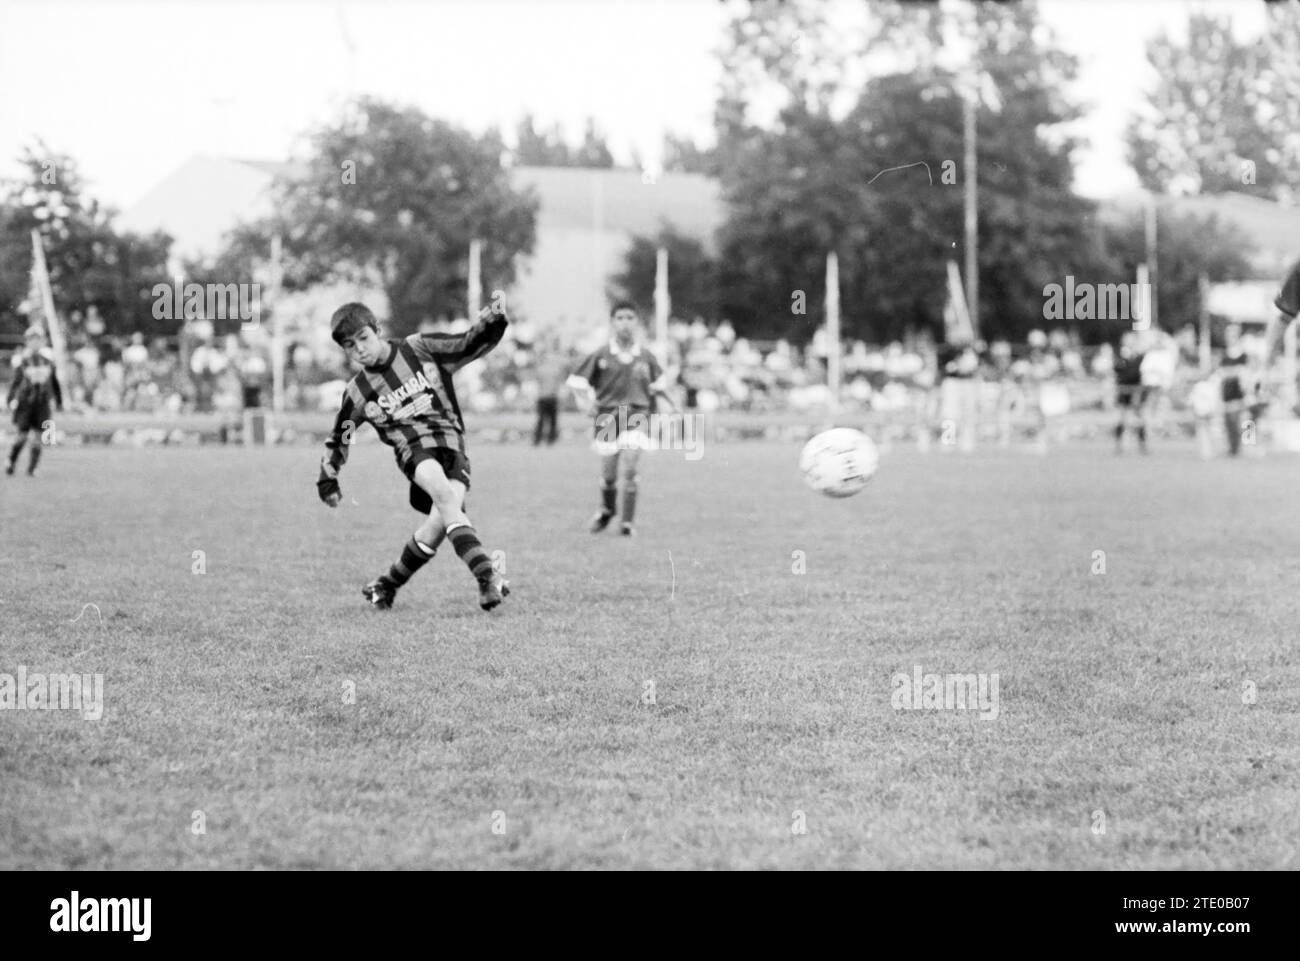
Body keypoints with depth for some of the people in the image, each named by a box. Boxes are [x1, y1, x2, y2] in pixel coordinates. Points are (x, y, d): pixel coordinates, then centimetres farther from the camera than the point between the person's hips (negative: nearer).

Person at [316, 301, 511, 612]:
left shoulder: (420, 349, 5)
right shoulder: (357, 392, 7)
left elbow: (471, 345, 5)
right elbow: (338, 438, 20)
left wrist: (491, 323, -13)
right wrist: (328, 479, 17)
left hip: (451, 441, 1)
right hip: (413, 447, -1)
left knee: (441, 519, -20)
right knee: (444, 493, -33)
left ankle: (388, 584, 5)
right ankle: (486, 576, -42)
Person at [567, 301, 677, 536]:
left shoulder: (645, 357, 5)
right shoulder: (601, 356, 0)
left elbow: (658, 381, 22)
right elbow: (577, 380, 7)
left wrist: (668, 402, 12)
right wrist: (584, 400, -7)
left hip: (637, 413, 0)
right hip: (608, 415, 0)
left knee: (629, 470, -16)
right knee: (608, 474, 6)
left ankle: (627, 523, -9)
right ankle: (607, 510, 37)